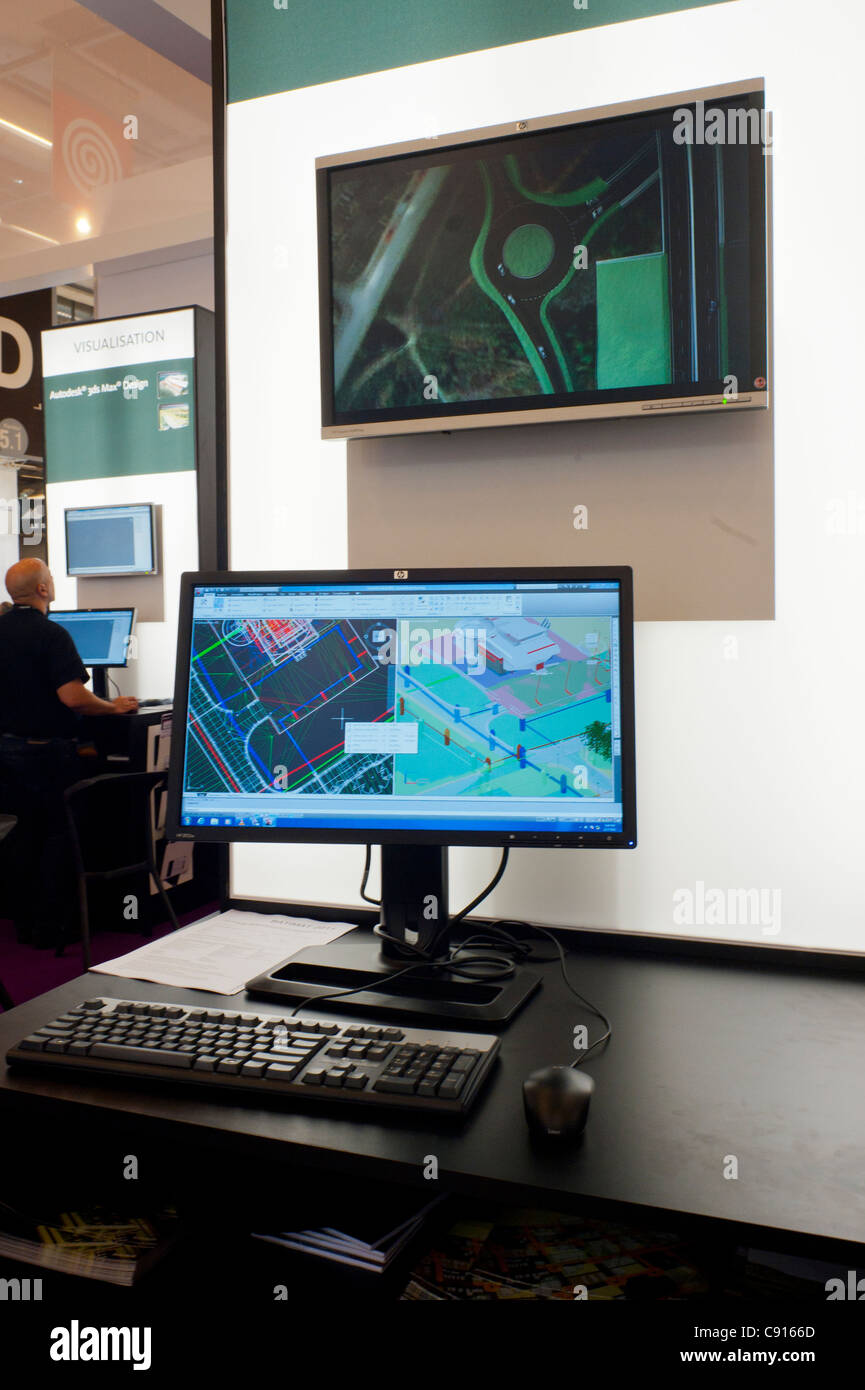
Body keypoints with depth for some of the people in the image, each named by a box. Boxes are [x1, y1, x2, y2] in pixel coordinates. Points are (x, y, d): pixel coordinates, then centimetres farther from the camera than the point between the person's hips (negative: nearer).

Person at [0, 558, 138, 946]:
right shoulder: (51, 634, -18)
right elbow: (72, 696, -26)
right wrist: (113, 707, -11)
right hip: (45, 750, -7)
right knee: (57, 835, 5)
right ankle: (50, 925, 10)